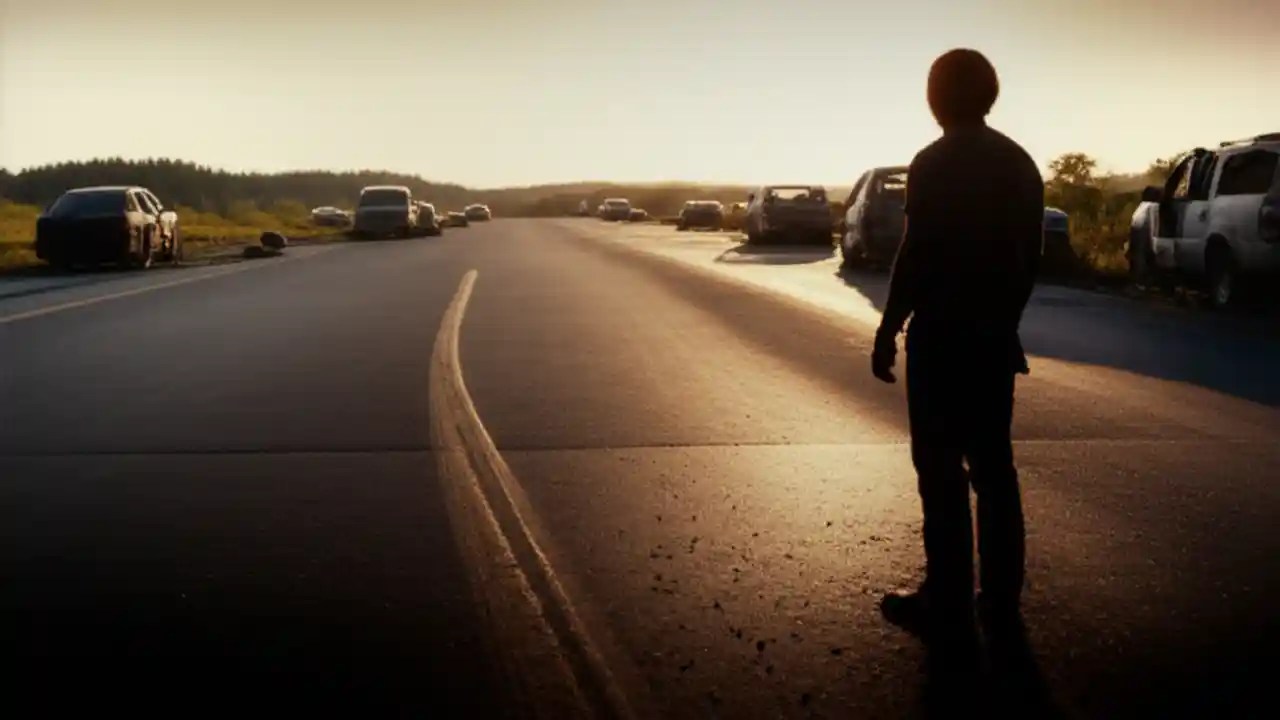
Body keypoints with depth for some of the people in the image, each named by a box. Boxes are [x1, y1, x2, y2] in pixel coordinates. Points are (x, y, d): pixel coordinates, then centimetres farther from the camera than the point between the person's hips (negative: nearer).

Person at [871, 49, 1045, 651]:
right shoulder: (1021, 164, 9)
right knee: (993, 467, 13)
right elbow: (1030, 258, 12)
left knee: (942, 472, -1)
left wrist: (887, 332, -8)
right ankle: (1001, 600, 19)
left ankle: (948, 605, 4)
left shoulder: (934, 163, -12)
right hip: (995, 338, 7)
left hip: (942, 337, -7)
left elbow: (916, 257, -16)